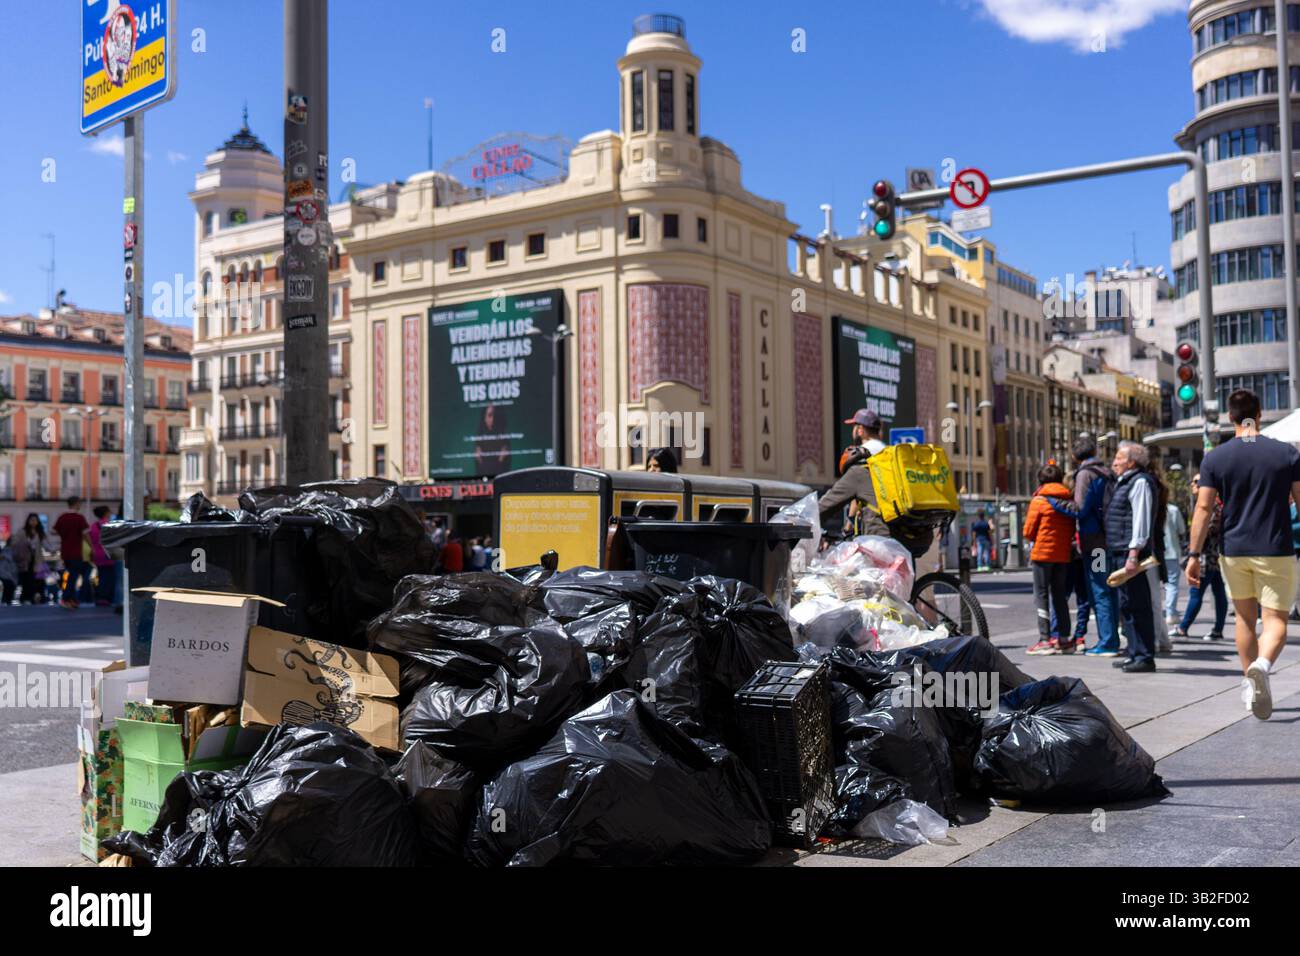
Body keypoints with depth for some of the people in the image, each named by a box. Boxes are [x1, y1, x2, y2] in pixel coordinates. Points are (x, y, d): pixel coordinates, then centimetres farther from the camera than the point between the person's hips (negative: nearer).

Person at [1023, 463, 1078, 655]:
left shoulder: (1039, 500, -8)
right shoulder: (1069, 500, 4)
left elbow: (1028, 532, -7)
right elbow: (1073, 528, 5)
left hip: (1043, 552, -4)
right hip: (1064, 554, 5)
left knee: (1041, 595, 1)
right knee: (1060, 595, 13)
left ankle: (1045, 639, -4)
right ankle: (1063, 639, 14)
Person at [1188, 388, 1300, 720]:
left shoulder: (1215, 458, -2)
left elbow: (1203, 509, -6)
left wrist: (1194, 554, -4)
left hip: (1234, 551, 2)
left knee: (1245, 618, 18)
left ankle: (1249, 682, 23)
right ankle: (1262, 665, -30)